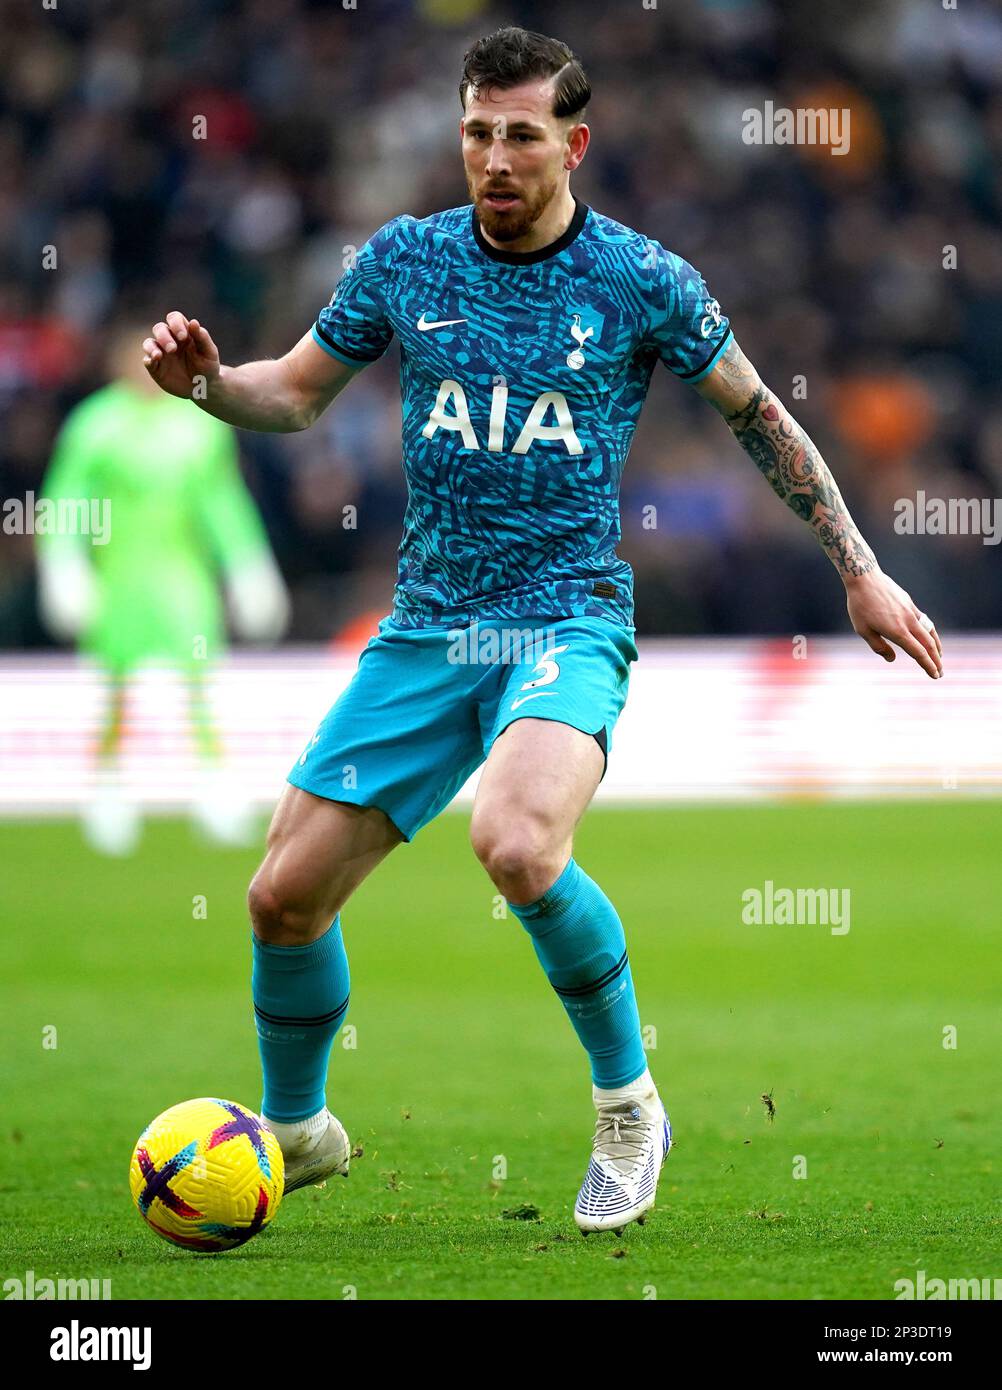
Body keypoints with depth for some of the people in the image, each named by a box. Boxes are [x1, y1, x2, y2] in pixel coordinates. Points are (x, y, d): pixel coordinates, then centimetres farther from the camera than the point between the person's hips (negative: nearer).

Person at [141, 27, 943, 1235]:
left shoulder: (641, 280, -3)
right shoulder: (405, 260, 4)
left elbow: (756, 415, 10)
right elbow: (296, 394, 15)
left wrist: (858, 569, 10)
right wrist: (205, 379, -7)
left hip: (569, 620, -4)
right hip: (425, 632, 4)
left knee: (517, 847, -33)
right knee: (285, 896, -1)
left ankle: (628, 1108, -10)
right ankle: (294, 1128, 28)